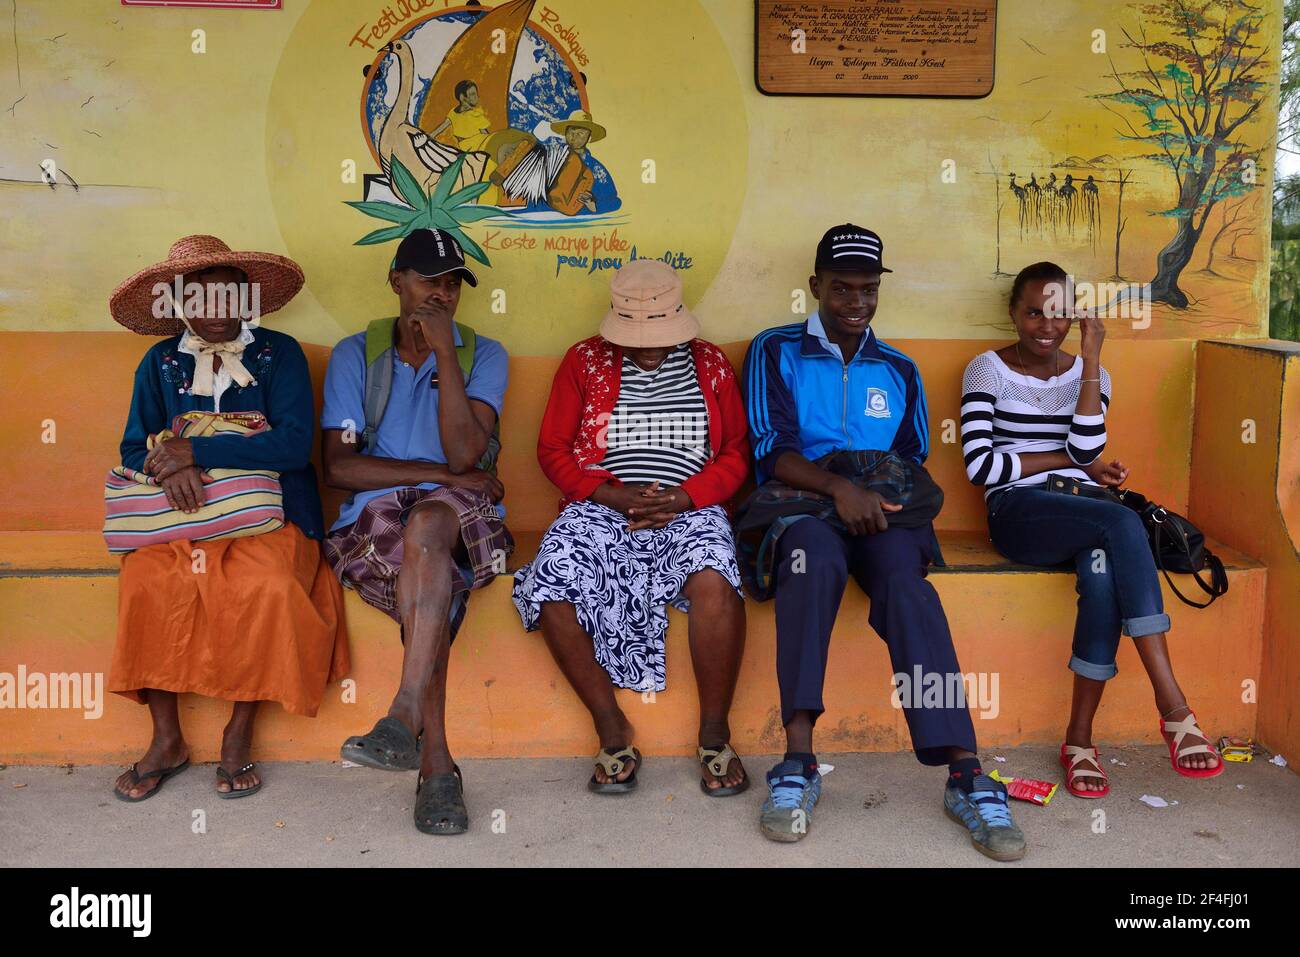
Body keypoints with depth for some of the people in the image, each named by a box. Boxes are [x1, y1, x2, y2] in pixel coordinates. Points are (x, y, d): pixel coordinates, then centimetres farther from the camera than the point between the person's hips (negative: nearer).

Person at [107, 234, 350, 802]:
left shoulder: (279, 354, 1)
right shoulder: (161, 363, 12)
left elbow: (293, 444, -12)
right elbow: (134, 449, 8)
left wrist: (196, 451, -17)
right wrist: (169, 469, -16)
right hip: (182, 516, 3)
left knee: (267, 585, -34)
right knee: (144, 580, -28)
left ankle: (238, 736, -14)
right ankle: (166, 739, -11)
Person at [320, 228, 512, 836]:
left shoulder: (483, 355, 9)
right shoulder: (355, 354, 10)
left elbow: (466, 453, -9)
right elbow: (339, 467, -1)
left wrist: (444, 352, -12)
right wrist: (444, 474, -9)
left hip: (459, 513, 0)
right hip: (375, 515, 1)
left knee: (427, 522, -37)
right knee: (432, 571, -33)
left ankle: (404, 718, -43)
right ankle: (436, 764, -34)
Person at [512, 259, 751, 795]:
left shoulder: (711, 364, 12)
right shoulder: (585, 361, 10)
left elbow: (735, 453, 9)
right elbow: (552, 449, 7)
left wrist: (683, 497, -10)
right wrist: (611, 494, -9)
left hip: (688, 509, 0)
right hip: (600, 507, 1)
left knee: (715, 583, -34)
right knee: (551, 589, -30)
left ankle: (715, 733, -16)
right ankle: (612, 730, -13)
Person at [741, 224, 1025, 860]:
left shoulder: (899, 371, 22)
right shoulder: (776, 352, 11)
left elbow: (915, 463, 20)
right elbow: (769, 448, -2)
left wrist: (883, 496, -4)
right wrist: (837, 486, -19)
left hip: (880, 510, 2)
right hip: (801, 501, -2)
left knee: (906, 580, -33)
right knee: (815, 558, -39)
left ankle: (966, 777, -41)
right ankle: (798, 760, -40)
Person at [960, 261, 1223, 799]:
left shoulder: (1088, 373, 16)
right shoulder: (988, 370, 6)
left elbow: (1086, 452, -4)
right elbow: (980, 466, -6)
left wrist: (1090, 360, -5)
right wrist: (1070, 460, -2)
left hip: (1085, 512, 3)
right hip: (1018, 513, -3)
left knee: (1104, 571, -35)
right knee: (1122, 522, -34)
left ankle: (1079, 738, -26)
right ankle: (1174, 709, -34)